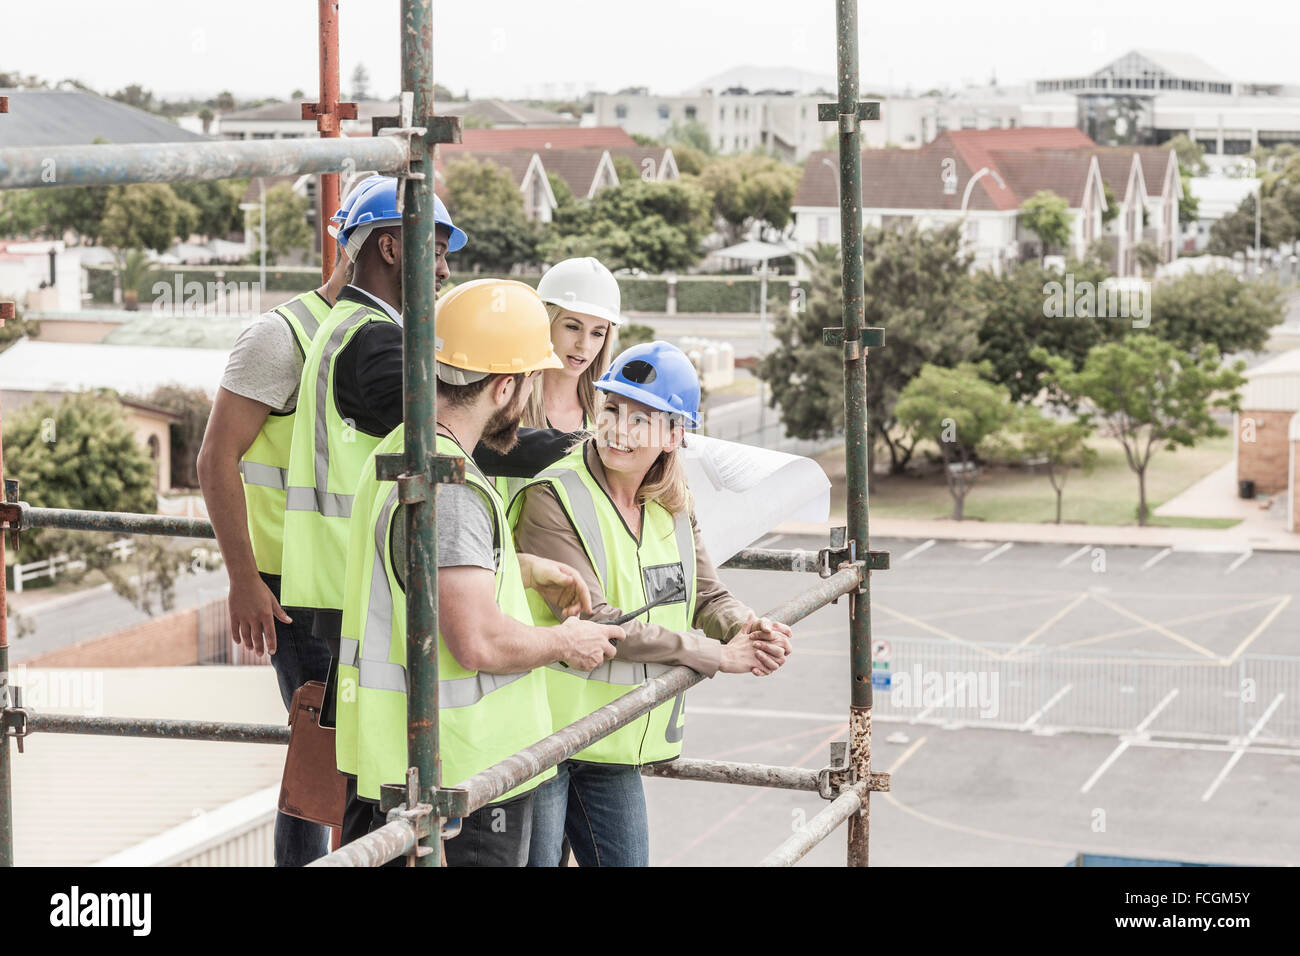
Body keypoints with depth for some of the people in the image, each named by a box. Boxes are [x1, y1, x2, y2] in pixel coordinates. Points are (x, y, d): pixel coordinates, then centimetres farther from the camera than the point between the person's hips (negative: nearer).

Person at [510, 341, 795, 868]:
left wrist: (745, 628, -13)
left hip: (615, 745, 7)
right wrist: (714, 654, -20)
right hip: (539, 737, -7)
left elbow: (709, 597, 13)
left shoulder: (671, 507, 7)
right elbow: (593, 622, -22)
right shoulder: (553, 498, -16)